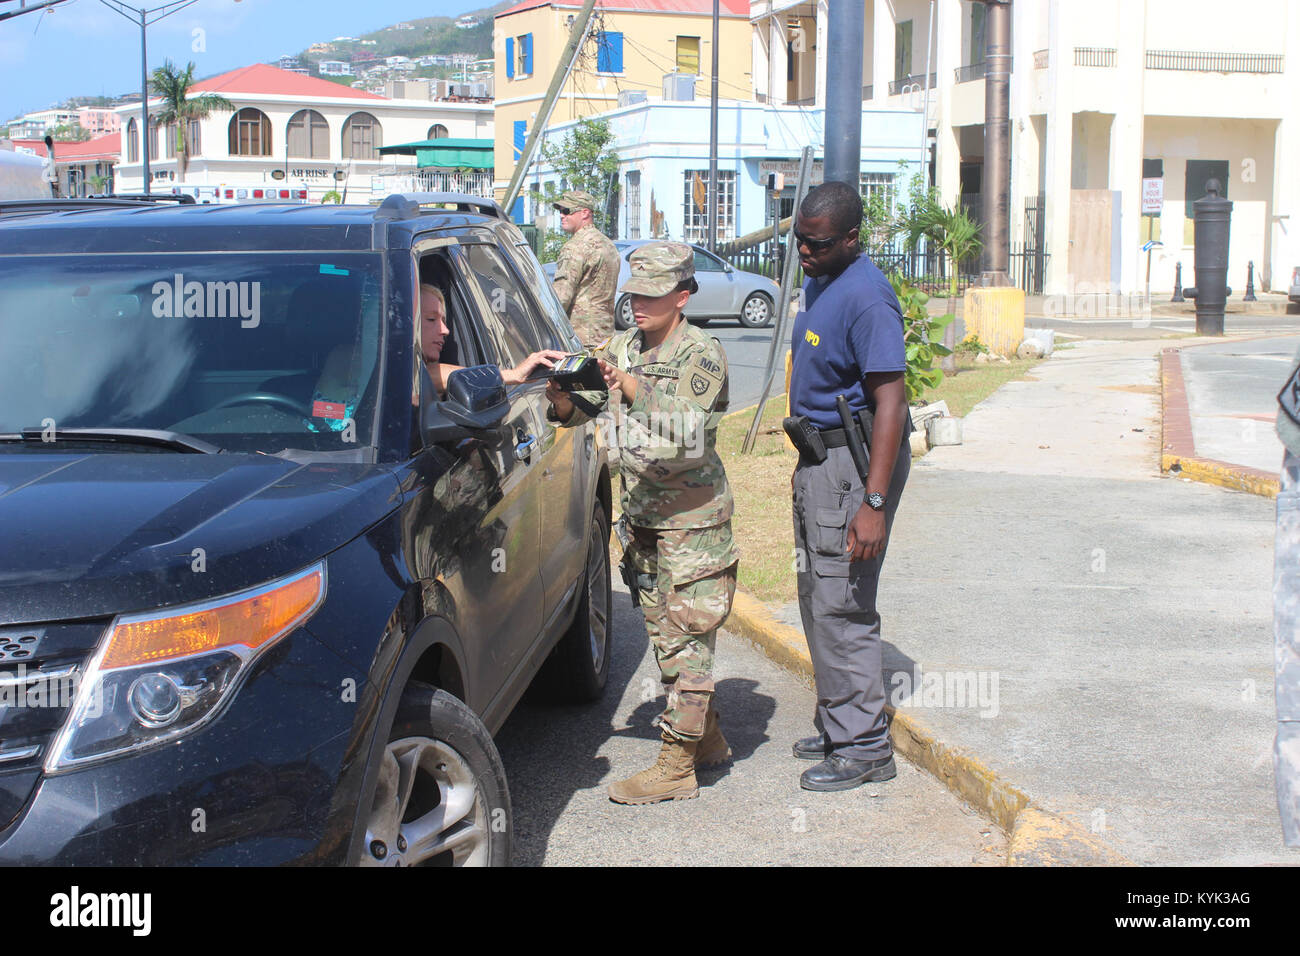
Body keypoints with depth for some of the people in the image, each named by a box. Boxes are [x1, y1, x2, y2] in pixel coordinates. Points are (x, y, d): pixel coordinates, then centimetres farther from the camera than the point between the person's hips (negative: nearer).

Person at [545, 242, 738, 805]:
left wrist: (635, 390, -32)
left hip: (692, 517, -7)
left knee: (685, 638, -6)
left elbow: (685, 433, -23)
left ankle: (676, 768, -2)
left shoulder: (701, 356, -12)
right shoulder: (624, 348, 9)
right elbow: (581, 410, 4)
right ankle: (708, 739, 28)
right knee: (665, 633, 14)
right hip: (640, 512, 8)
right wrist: (564, 398, -18)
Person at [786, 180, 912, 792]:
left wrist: (874, 502, -30)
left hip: (852, 464, -10)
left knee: (840, 607, -7)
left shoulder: (865, 298, -20)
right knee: (818, 601, 16)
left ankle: (863, 748, 3)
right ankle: (836, 725, 28)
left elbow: (890, 402, -25)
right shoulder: (818, 283, 10)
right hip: (818, 459, 10)